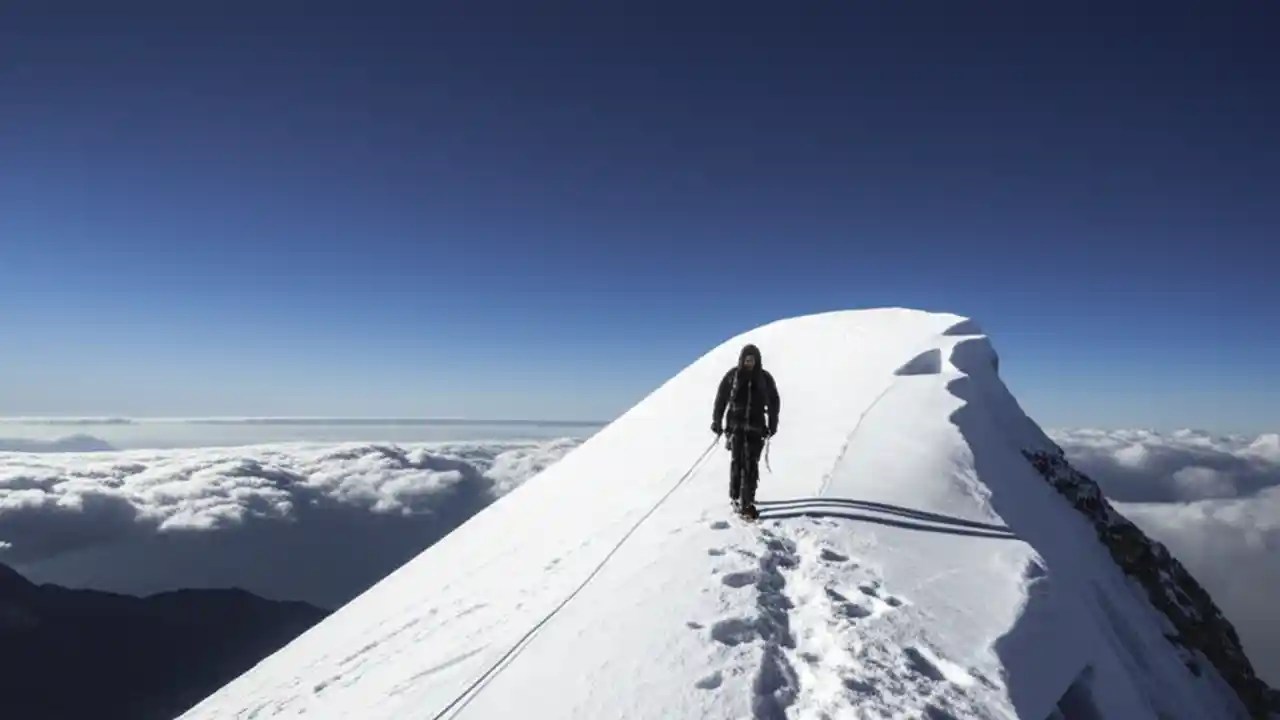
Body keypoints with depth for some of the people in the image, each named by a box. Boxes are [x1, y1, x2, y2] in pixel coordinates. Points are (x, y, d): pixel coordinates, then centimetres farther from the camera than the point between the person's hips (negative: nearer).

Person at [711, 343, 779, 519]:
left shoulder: (765, 378, 5)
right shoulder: (732, 375, 2)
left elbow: (773, 402, 13)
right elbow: (721, 399, 6)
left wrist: (772, 424, 11)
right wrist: (716, 422, 3)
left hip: (756, 426, 1)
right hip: (736, 424, -1)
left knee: (751, 464, -5)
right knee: (737, 460, -10)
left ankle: (747, 503, -4)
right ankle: (735, 496, 3)